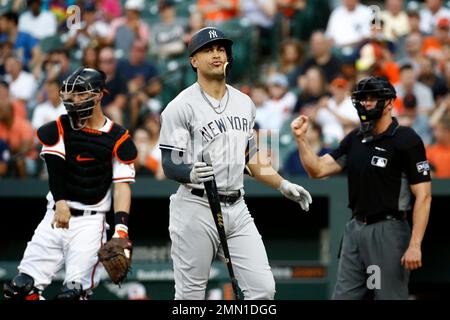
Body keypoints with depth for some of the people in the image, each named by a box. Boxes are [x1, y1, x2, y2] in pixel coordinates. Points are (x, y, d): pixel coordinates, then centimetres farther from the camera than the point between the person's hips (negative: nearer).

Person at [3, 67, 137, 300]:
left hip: (90, 221, -3)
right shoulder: (59, 129, 6)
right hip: (56, 215, 3)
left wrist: (121, 227, -17)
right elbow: (55, 168, -9)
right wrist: (61, 203, -27)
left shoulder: (117, 139, 1)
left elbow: (122, 184, -3)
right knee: (22, 287, -6)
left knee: (73, 292, -15)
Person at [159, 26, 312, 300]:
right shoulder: (181, 107, -7)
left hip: (236, 208, 6)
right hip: (197, 208, -6)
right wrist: (191, 174, -32)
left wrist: (283, 186, 11)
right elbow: (170, 165, -10)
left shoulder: (244, 103, 13)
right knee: (190, 297, -1)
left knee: (263, 288, -2)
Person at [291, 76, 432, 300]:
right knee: (342, 296, 9)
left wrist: (415, 245, -22)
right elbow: (318, 170, 12)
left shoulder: (406, 140, -11)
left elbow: (423, 195, -15)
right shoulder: (355, 139, 12)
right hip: (355, 229, 8)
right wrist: (301, 138, -4)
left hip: (388, 231, -8)